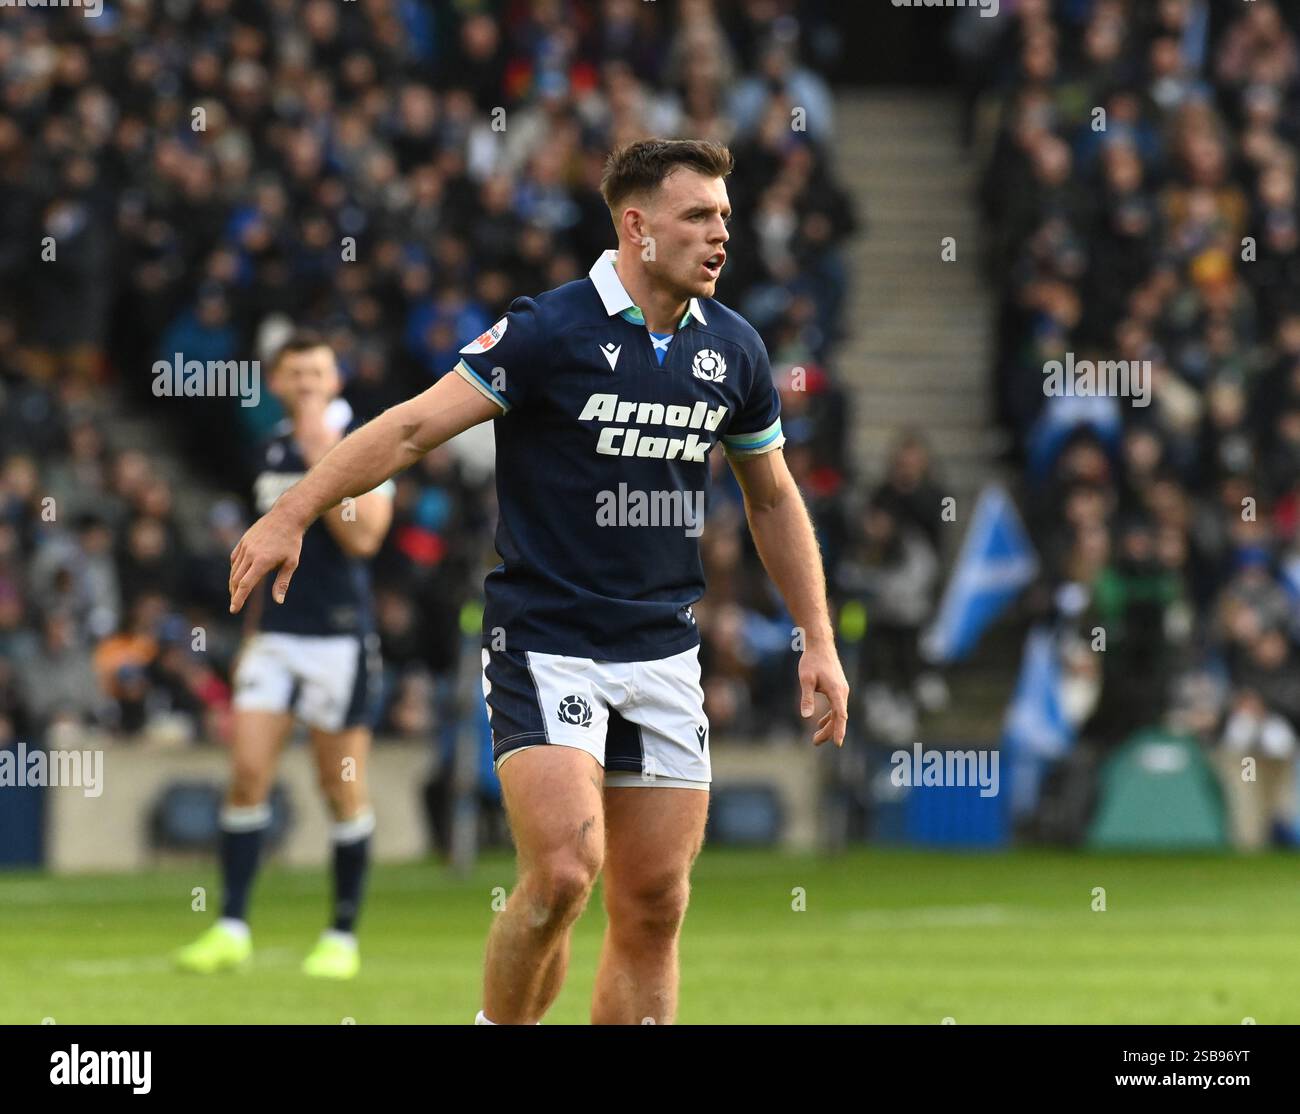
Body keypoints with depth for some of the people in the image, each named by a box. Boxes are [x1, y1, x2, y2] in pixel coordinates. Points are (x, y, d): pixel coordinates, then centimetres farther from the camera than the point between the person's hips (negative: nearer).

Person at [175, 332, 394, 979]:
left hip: (338, 635, -5)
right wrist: (252, 630, 22)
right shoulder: (275, 448, 12)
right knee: (248, 774, -3)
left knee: (343, 790, 0)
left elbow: (362, 537, -19)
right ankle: (232, 930, 0)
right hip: (275, 635, 5)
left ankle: (343, 937, 9)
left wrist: (326, 461, -21)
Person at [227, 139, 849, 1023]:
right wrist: (290, 517, -25)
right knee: (563, 873, -20)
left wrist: (819, 640, 16)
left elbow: (773, 498, 20)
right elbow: (416, 426, -16)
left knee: (654, 904, 3)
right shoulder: (551, 331, -11)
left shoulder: (732, 347, 6)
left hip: (664, 654, 5)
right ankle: (501, 1027, 3)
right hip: (545, 644, -5)